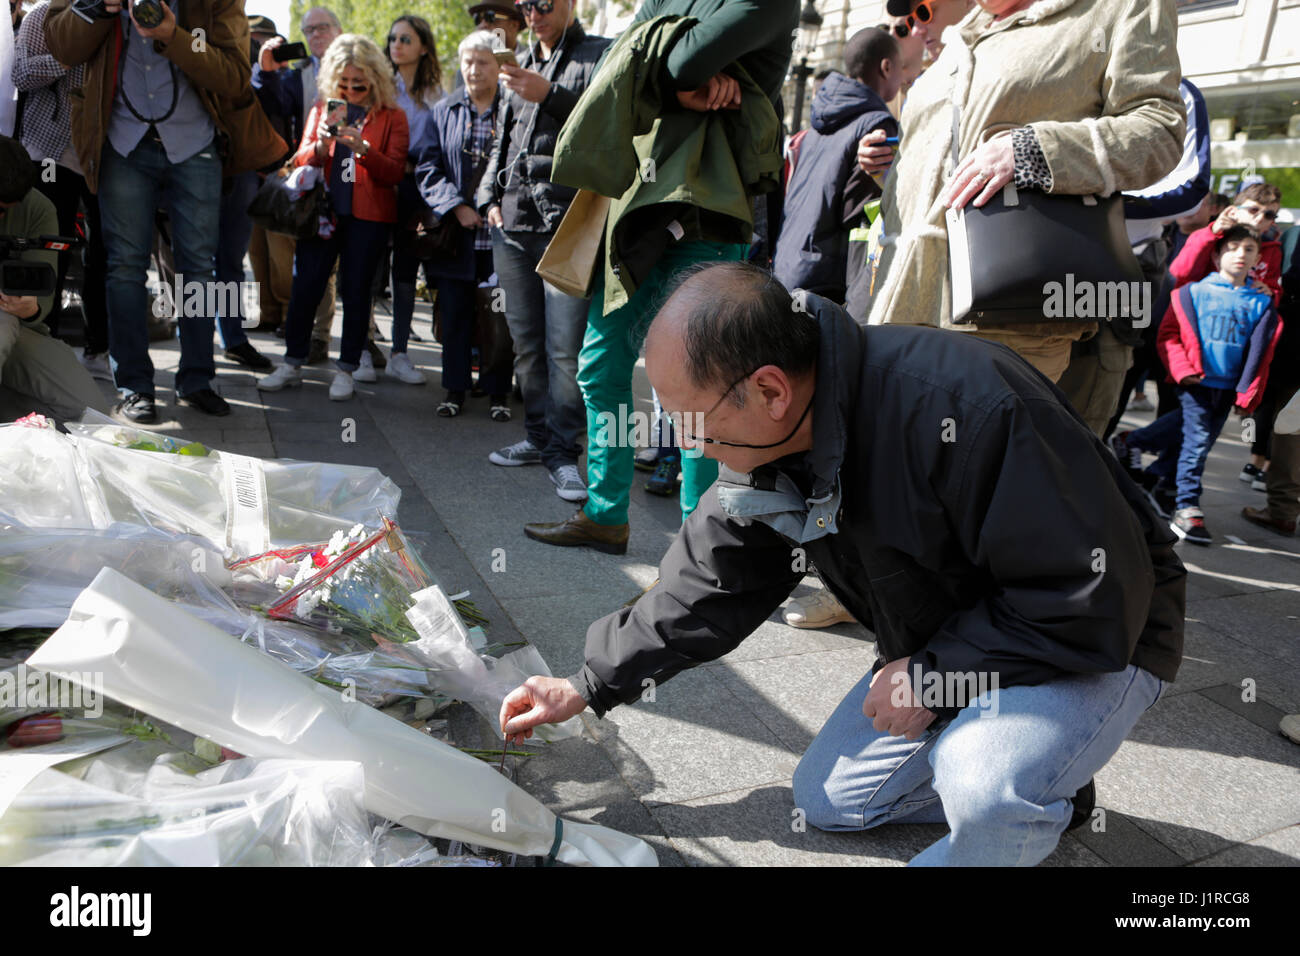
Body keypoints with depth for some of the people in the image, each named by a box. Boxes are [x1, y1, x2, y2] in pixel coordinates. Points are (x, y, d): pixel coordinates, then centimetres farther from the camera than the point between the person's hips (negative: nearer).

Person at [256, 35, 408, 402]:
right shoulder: (321, 109, 14)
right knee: (305, 287, 0)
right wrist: (321, 144, -11)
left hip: (368, 217, -2)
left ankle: (346, 369, 11)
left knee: (355, 291, 1)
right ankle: (293, 364, 12)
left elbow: (395, 172, -5)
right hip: (321, 211, 3)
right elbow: (300, 161, 9)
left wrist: (362, 148, -20)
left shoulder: (391, 117, 3)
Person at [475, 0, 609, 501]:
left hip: (568, 227, -6)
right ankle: (539, 436, 21)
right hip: (512, 225, 6)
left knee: (565, 348, -10)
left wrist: (550, 95, -17)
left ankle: (563, 451, 0)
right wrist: (490, 197, 15)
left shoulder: (601, 56, 5)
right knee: (526, 343, 9)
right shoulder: (522, 67, 23)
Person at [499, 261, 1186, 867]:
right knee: (827, 800, 10)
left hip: (1102, 638, -7)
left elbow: (1101, 593, -31)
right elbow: (704, 590, 2)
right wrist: (589, 686, 6)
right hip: (940, 646, 7)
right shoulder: (762, 447, -11)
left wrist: (936, 671, -27)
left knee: (987, 792, -35)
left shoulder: (961, 405, -38)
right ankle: (1032, 790, 18)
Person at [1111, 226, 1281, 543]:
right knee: (1197, 440, -6)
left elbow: (1260, 355, 5)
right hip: (1196, 383, -4)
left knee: (1200, 440, 8)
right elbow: (1169, 335, -1)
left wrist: (1249, 394, -1)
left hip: (1228, 387, 4)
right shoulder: (1193, 292, -1)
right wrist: (1182, 370, -12)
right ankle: (1187, 508, 0)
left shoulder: (1261, 303, 6)